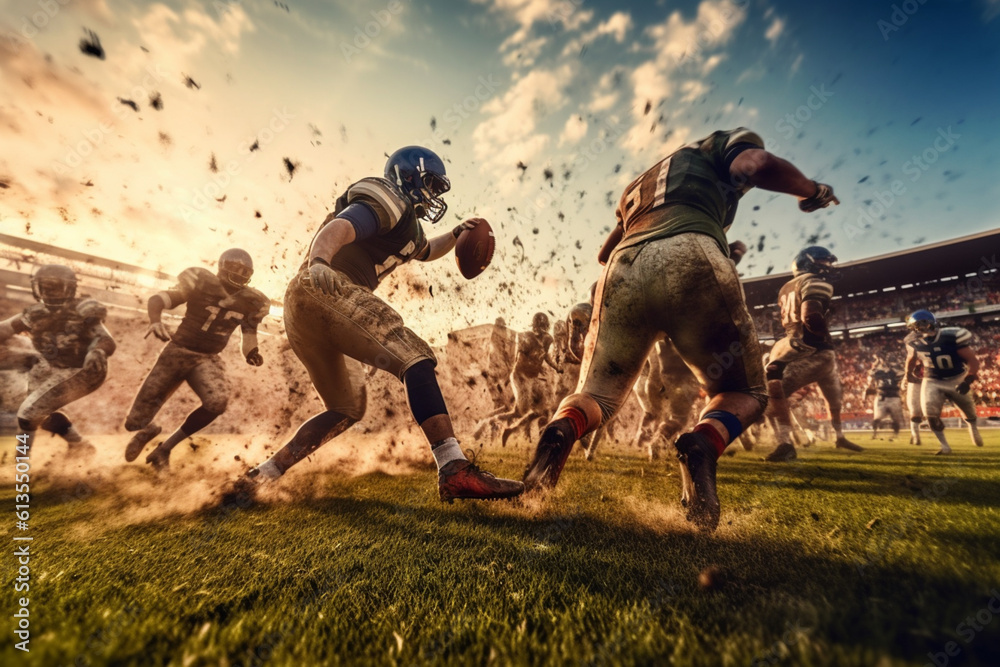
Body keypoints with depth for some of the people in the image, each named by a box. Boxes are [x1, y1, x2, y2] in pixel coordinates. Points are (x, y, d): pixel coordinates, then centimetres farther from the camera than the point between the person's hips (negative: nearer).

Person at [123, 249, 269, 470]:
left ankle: (167, 446, -3)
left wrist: (252, 353, -8)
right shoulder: (202, 283, -9)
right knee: (135, 422, 2)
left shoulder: (249, 302, -1)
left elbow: (250, 329, 12)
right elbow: (157, 299, -11)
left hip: (208, 359, 1)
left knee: (218, 401, -31)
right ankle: (151, 430, 44)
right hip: (177, 351, -1)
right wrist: (155, 320, -33)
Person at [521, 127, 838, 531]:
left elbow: (605, 254, 38)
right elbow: (758, 164, 7)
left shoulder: (638, 186, 41)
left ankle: (563, 429, -19)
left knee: (596, 396, 15)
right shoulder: (719, 144, 30)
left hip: (622, 269, 4)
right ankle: (704, 441, -17)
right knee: (744, 393, 16)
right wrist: (812, 192, 25)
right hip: (690, 260, -3)